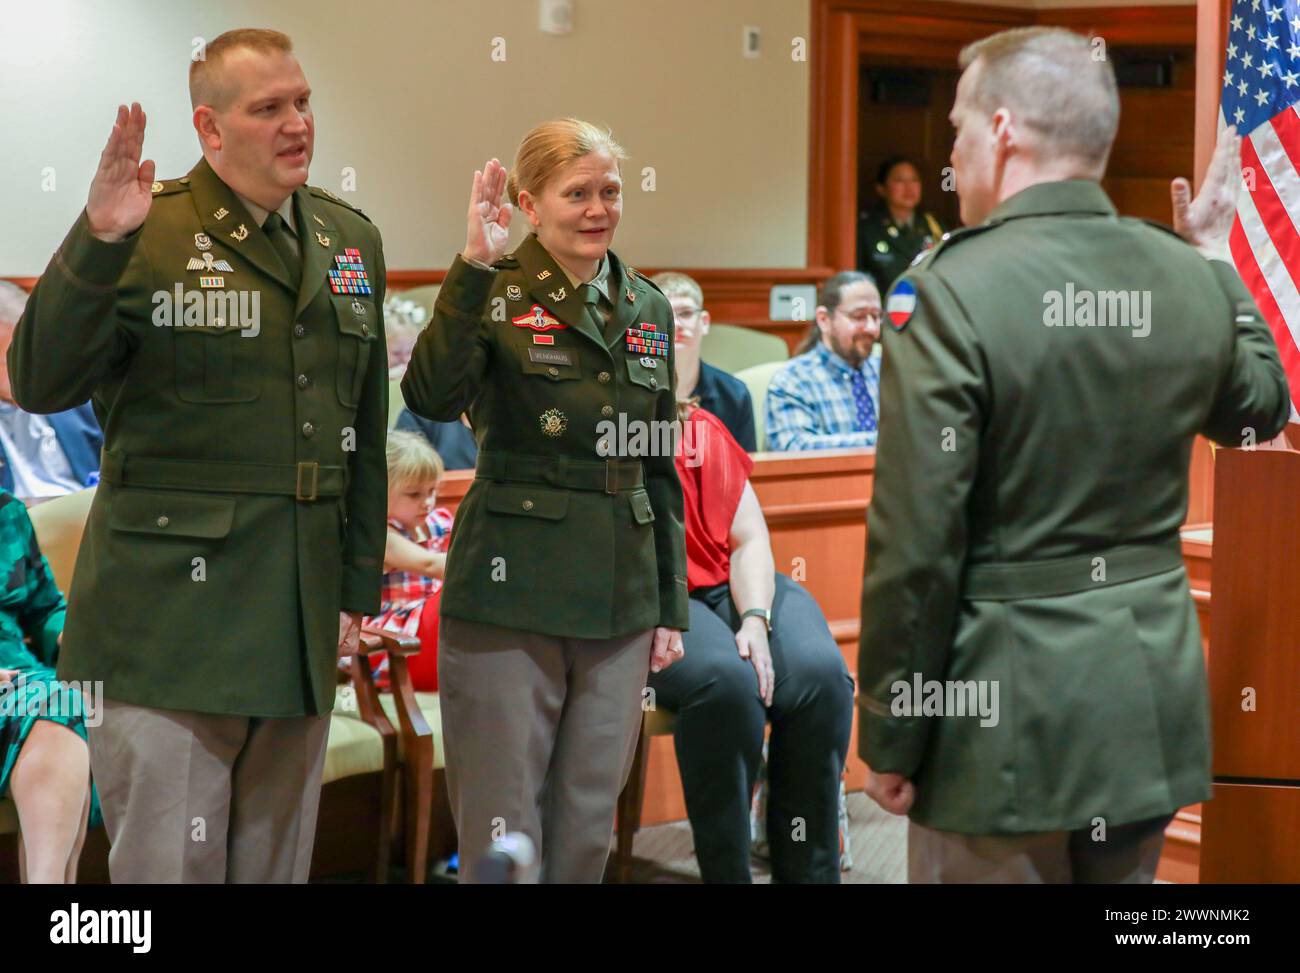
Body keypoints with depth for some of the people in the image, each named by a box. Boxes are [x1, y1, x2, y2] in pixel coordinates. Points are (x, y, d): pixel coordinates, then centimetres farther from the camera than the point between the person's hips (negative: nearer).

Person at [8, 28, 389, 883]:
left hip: (304, 613, 5)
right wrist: (97, 243, -25)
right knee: (168, 861, 0)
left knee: (277, 858, 14)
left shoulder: (351, 241, 11)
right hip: (172, 610, -5)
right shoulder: (148, 235, -6)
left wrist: (360, 585, 12)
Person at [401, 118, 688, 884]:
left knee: (588, 829, 11)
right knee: (504, 834, 1)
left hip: (619, 603, 5)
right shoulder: (497, 293, -4)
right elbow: (433, 397, -24)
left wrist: (673, 605, 13)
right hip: (512, 593, -5)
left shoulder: (649, 309, 11)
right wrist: (474, 266, -28)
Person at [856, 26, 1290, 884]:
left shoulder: (951, 292, -17)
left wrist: (889, 741, -7)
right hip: (1155, 695, 6)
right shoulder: (1195, 278, 0)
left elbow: (916, 547, -17)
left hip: (1009, 706, -6)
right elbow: (1261, 409, 22)